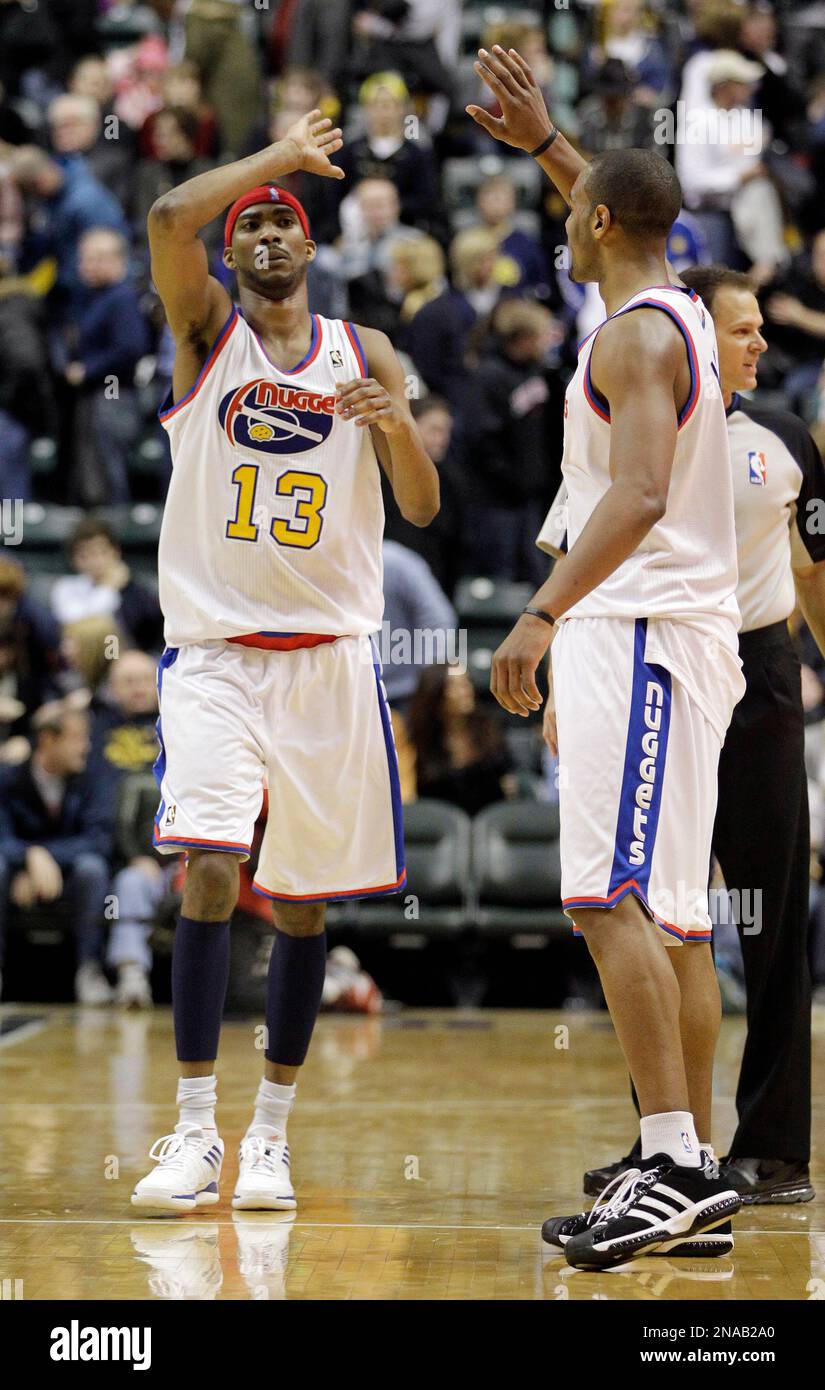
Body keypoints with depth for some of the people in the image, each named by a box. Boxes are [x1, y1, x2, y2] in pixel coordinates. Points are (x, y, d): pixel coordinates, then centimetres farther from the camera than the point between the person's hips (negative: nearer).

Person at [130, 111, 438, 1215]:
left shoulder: (367, 355, 8)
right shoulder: (206, 327, 3)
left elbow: (423, 510, 4)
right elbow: (169, 217, -17)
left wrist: (398, 425, -16)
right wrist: (284, 151, -7)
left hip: (330, 655, 2)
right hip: (214, 650, -2)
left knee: (302, 899, 5)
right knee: (208, 871, -17)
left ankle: (272, 1132, 17)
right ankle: (195, 1132, -11)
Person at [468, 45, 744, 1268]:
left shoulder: (634, 336, -13)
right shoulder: (681, 309, 15)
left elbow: (641, 495, -27)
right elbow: (633, 214, 39)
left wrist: (543, 613, -34)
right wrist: (540, 140, 39)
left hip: (637, 632, -10)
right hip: (681, 631, 10)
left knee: (612, 899, -17)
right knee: (672, 912, 9)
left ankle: (674, 1164, -24)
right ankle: (693, 1176, 10)